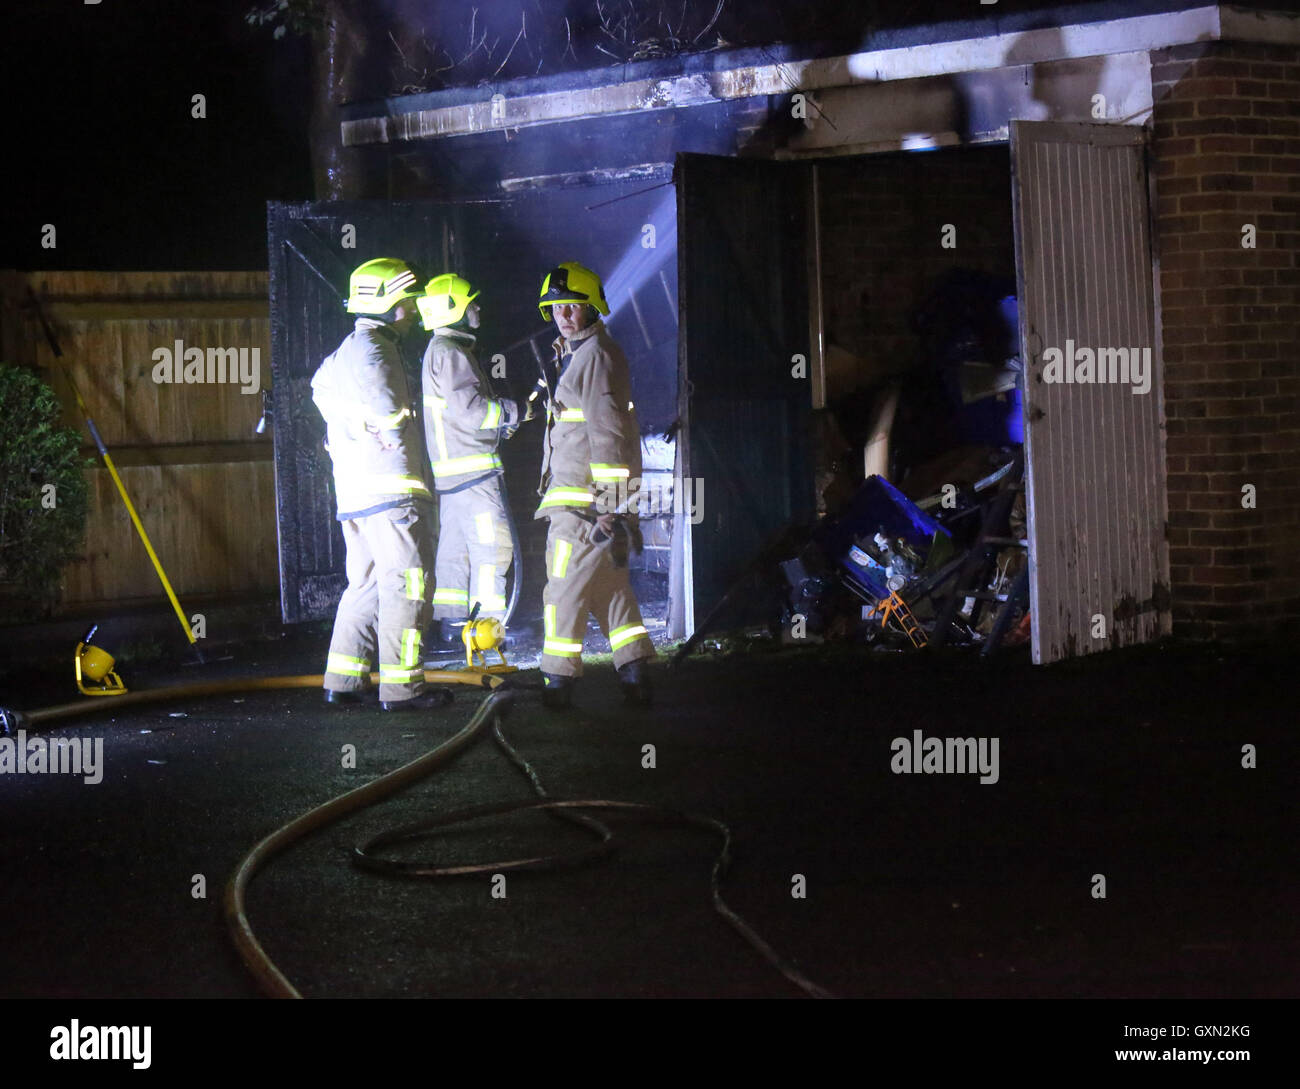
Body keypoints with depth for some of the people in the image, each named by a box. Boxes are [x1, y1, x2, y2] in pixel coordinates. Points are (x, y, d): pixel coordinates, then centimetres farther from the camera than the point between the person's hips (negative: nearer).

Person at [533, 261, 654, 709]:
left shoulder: (596, 354, -12)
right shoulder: (575, 354, 21)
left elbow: (607, 432, -19)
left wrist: (611, 502, -24)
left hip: (585, 500, -10)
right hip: (577, 498, 10)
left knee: (564, 587, -5)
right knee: (609, 585, 11)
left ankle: (558, 683, 1)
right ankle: (635, 676, 11)